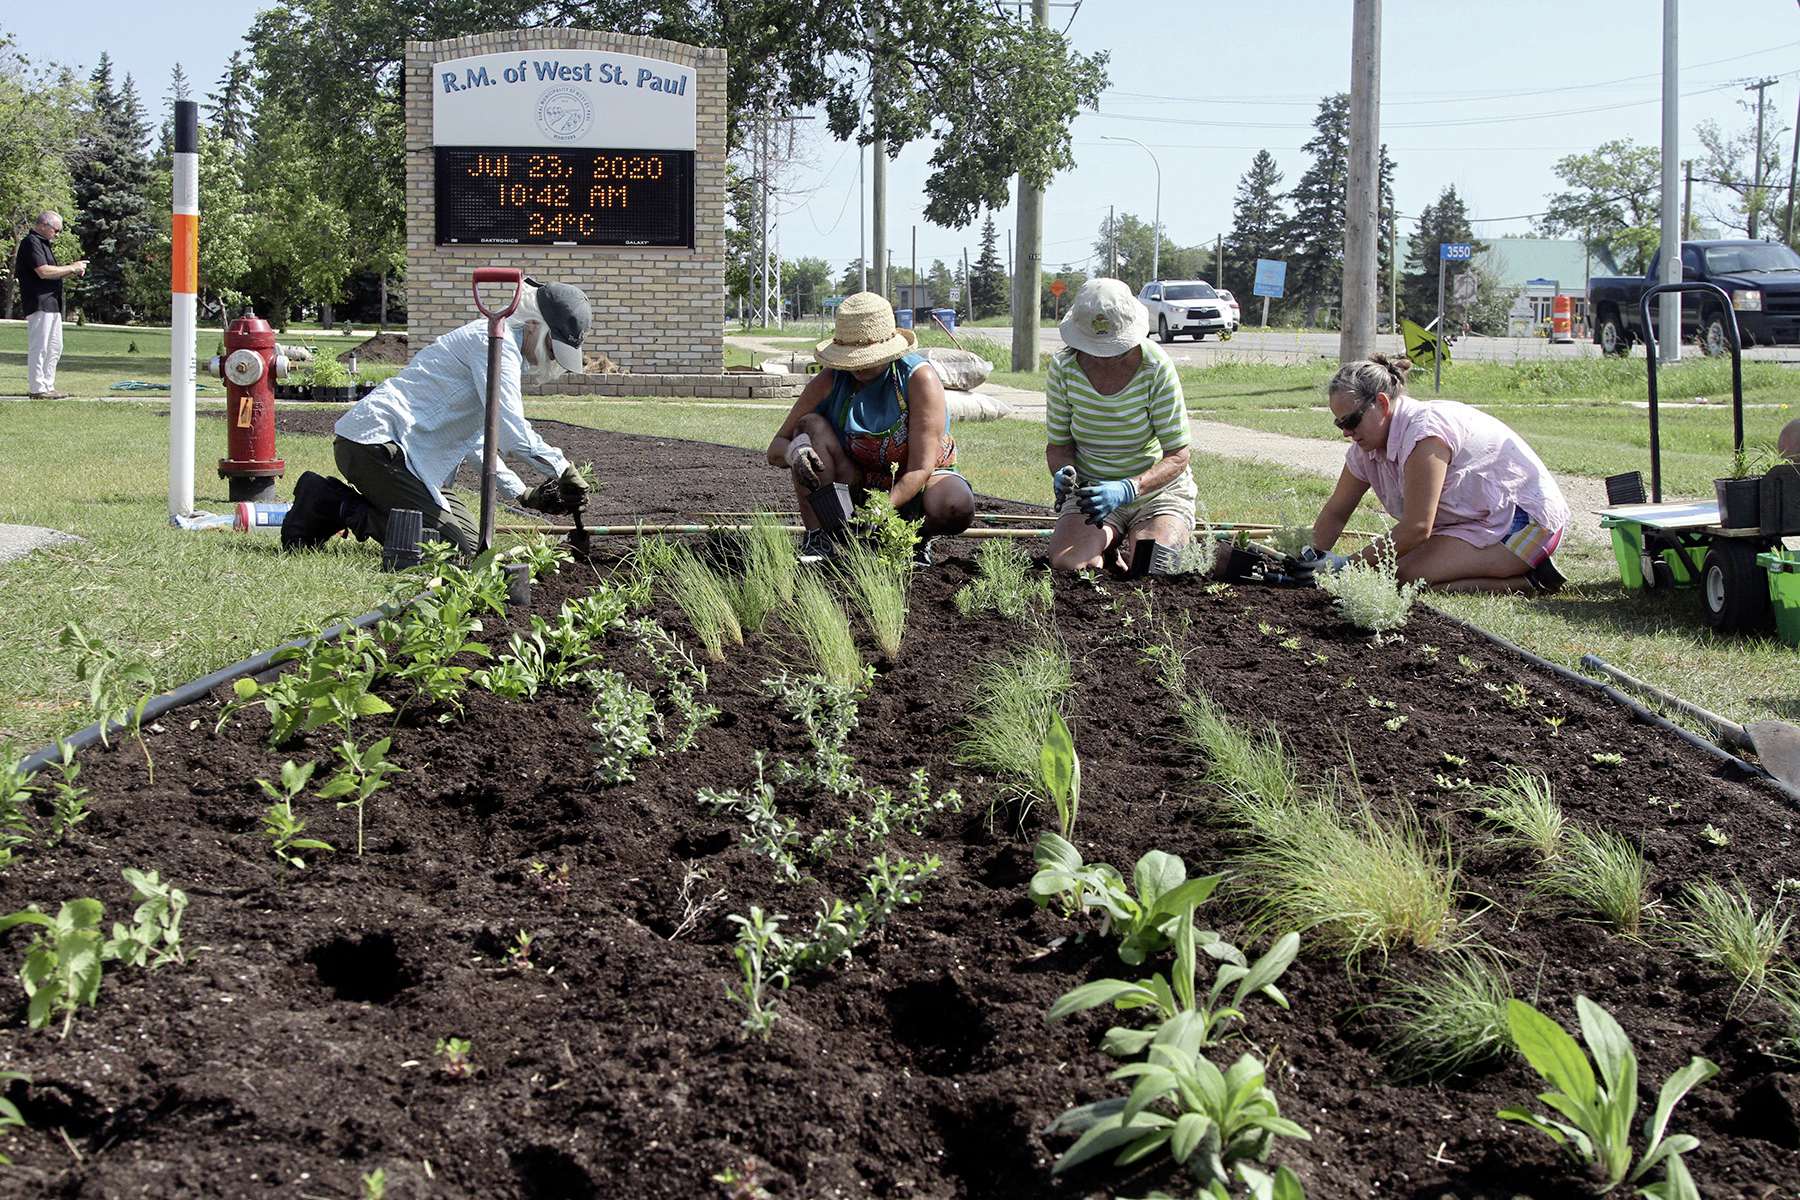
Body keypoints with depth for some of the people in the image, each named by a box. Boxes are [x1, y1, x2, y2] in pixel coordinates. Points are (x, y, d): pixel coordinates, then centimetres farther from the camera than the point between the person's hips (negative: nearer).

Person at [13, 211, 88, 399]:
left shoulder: (43, 243, 21)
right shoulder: (31, 243, -11)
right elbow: (43, 271, -21)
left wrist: (72, 271, 7)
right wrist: (71, 268, -13)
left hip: (52, 304, 11)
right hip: (39, 304, -11)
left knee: (55, 348, 13)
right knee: (39, 347, -8)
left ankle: (48, 386, 19)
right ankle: (37, 389, -6)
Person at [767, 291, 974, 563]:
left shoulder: (920, 378, -20)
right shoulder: (829, 382, -11)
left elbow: (921, 468, -25)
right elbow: (775, 450, -7)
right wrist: (794, 450, -33)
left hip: (911, 490, -2)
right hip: (857, 488, 2)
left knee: (958, 506, -37)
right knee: (811, 426, -21)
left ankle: (920, 536, -1)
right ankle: (817, 538, -21)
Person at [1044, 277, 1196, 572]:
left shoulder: (1156, 367, -19)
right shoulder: (1064, 367, -10)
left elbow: (1177, 456, -18)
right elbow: (1058, 444, 0)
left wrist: (1128, 489, -35)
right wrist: (1063, 472, -25)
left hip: (1157, 490, -2)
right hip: (1094, 490, 2)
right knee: (1066, 564, -26)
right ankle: (1107, 549, 9)